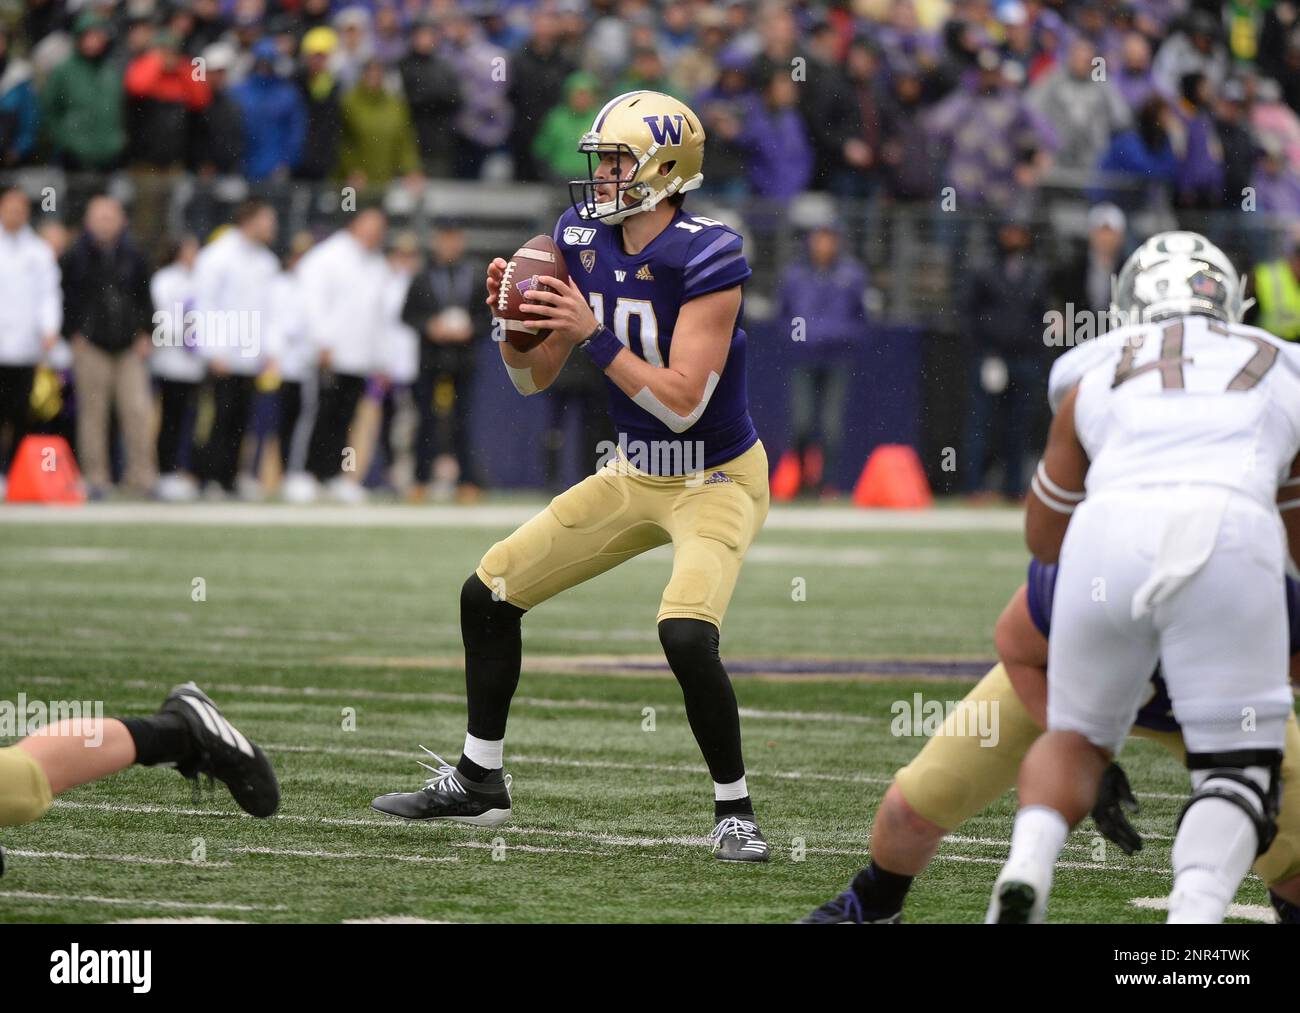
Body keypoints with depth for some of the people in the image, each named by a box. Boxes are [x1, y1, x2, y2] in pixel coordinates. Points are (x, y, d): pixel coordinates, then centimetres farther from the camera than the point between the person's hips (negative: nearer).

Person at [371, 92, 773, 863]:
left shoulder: (706, 259, -24)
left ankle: (735, 810, -9)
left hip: (717, 480, -7)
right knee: (489, 592, 7)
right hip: (634, 473, 7)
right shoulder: (584, 240, -3)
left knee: (686, 633, -30)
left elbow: (682, 403, -28)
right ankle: (479, 784, 23)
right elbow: (534, 377, 3)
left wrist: (594, 334, -32)